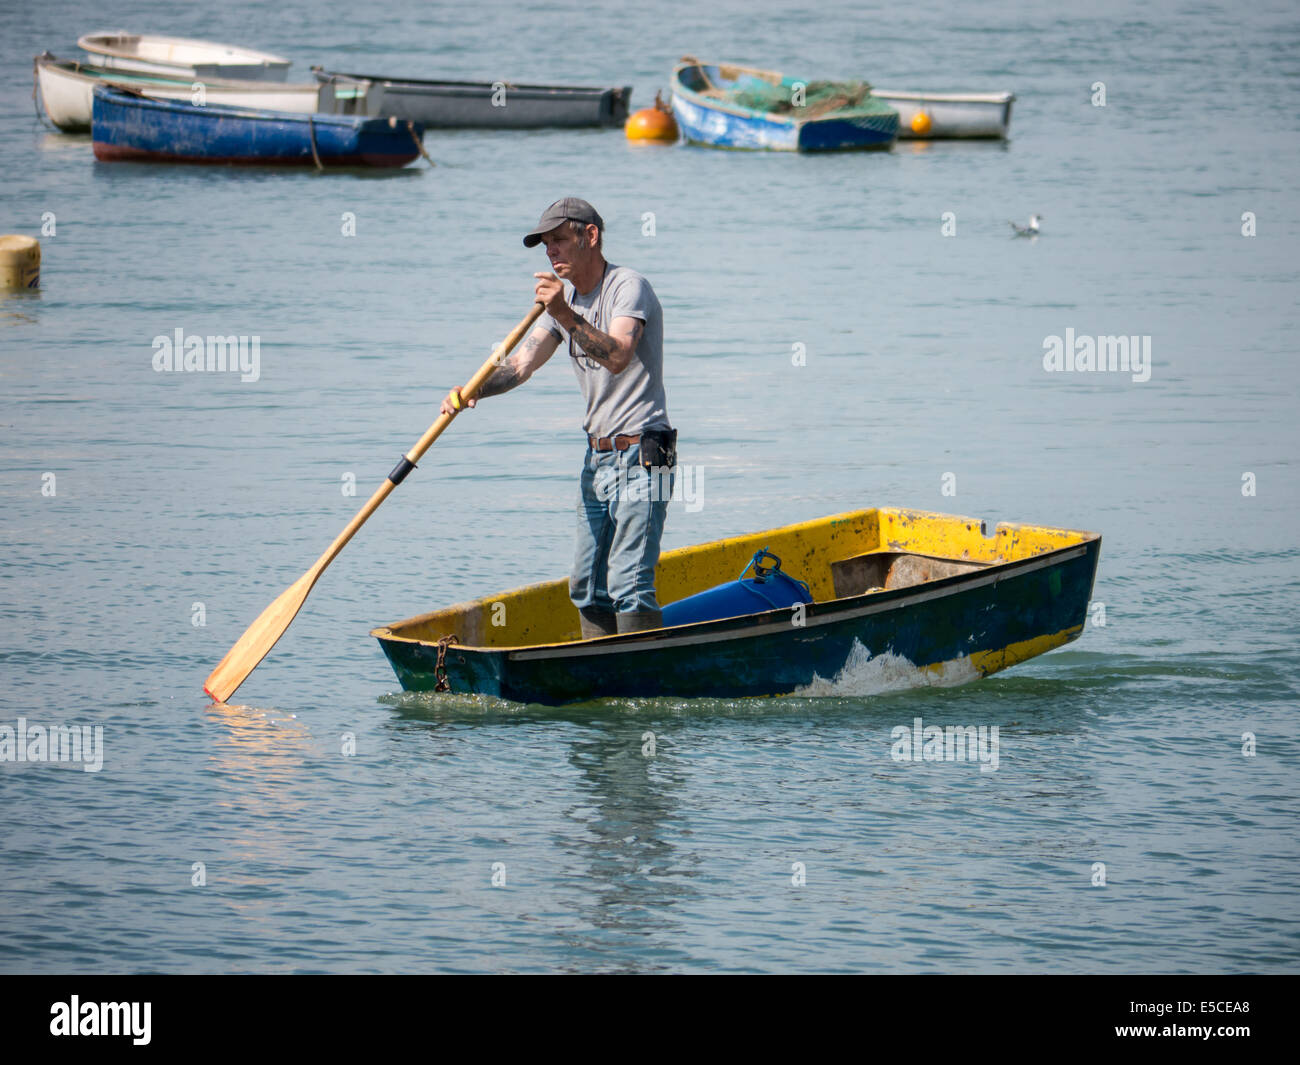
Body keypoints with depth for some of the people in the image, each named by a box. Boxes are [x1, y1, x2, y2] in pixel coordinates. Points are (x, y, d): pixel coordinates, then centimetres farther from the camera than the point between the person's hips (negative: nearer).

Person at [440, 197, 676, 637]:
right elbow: (521, 364, 4)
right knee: (588, 588, 10)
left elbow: (618, 357, -28)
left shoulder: (627, 287, -11)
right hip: (597, 458, 9)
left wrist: (566, 316, -39)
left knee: (628, 585, -14)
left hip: (640, 457, -9)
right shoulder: (564, 302, 14)